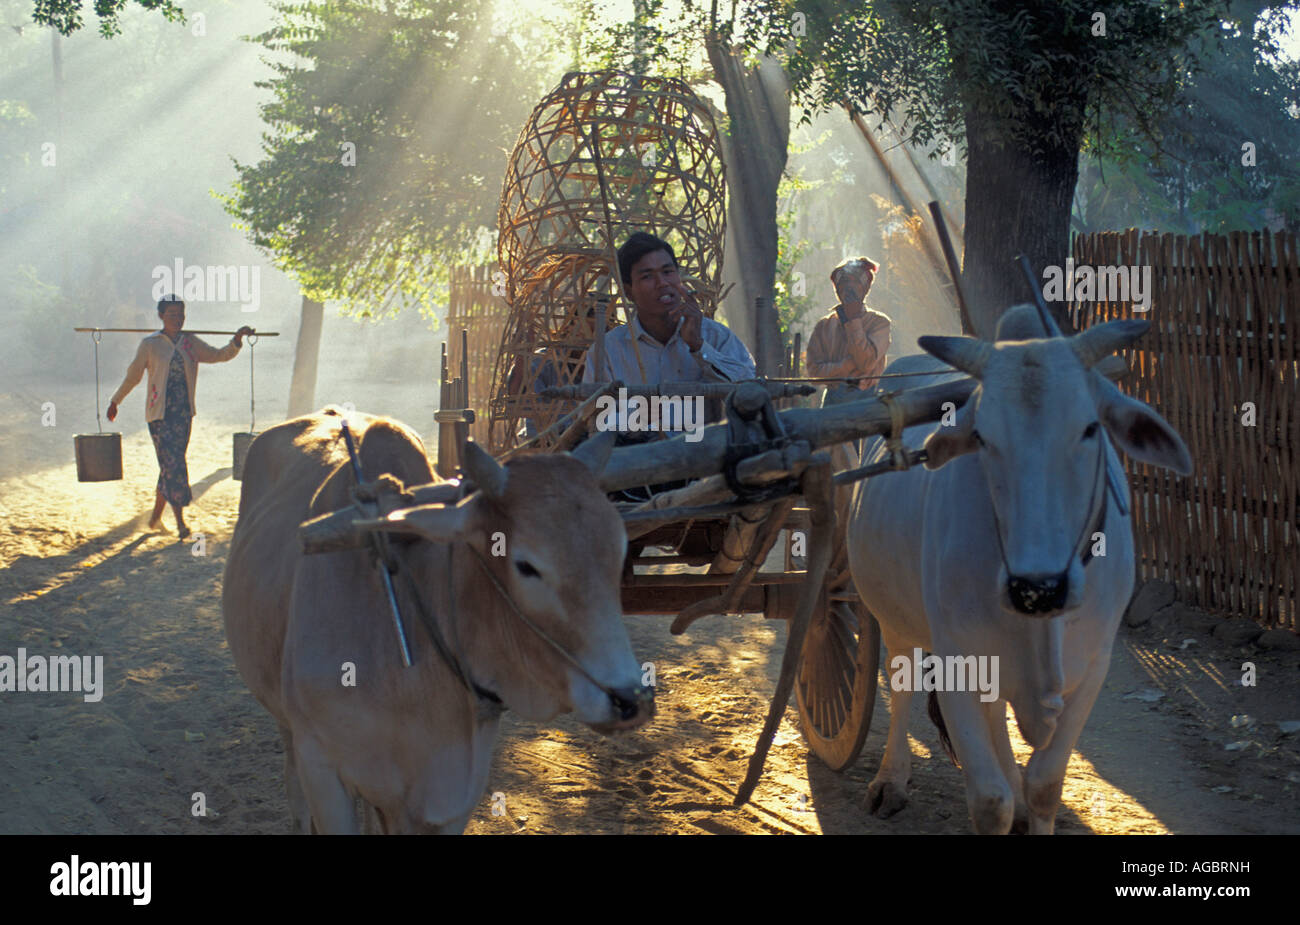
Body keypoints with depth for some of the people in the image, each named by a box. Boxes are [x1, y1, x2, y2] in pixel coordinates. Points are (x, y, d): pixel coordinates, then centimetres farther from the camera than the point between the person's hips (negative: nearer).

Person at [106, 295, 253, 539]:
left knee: (170, 466, 7)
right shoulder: (150, 344, -1)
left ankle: (156, 516, 22)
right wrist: (115, 401, 14)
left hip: (183, 412, 4)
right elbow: (133, 375, 8)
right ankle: (180, 522, -11)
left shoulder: (190, 343, 10)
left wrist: (237, 340, -9)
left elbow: (219, 355, 9)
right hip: (159, 413, -4)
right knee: (172, 464, -11)